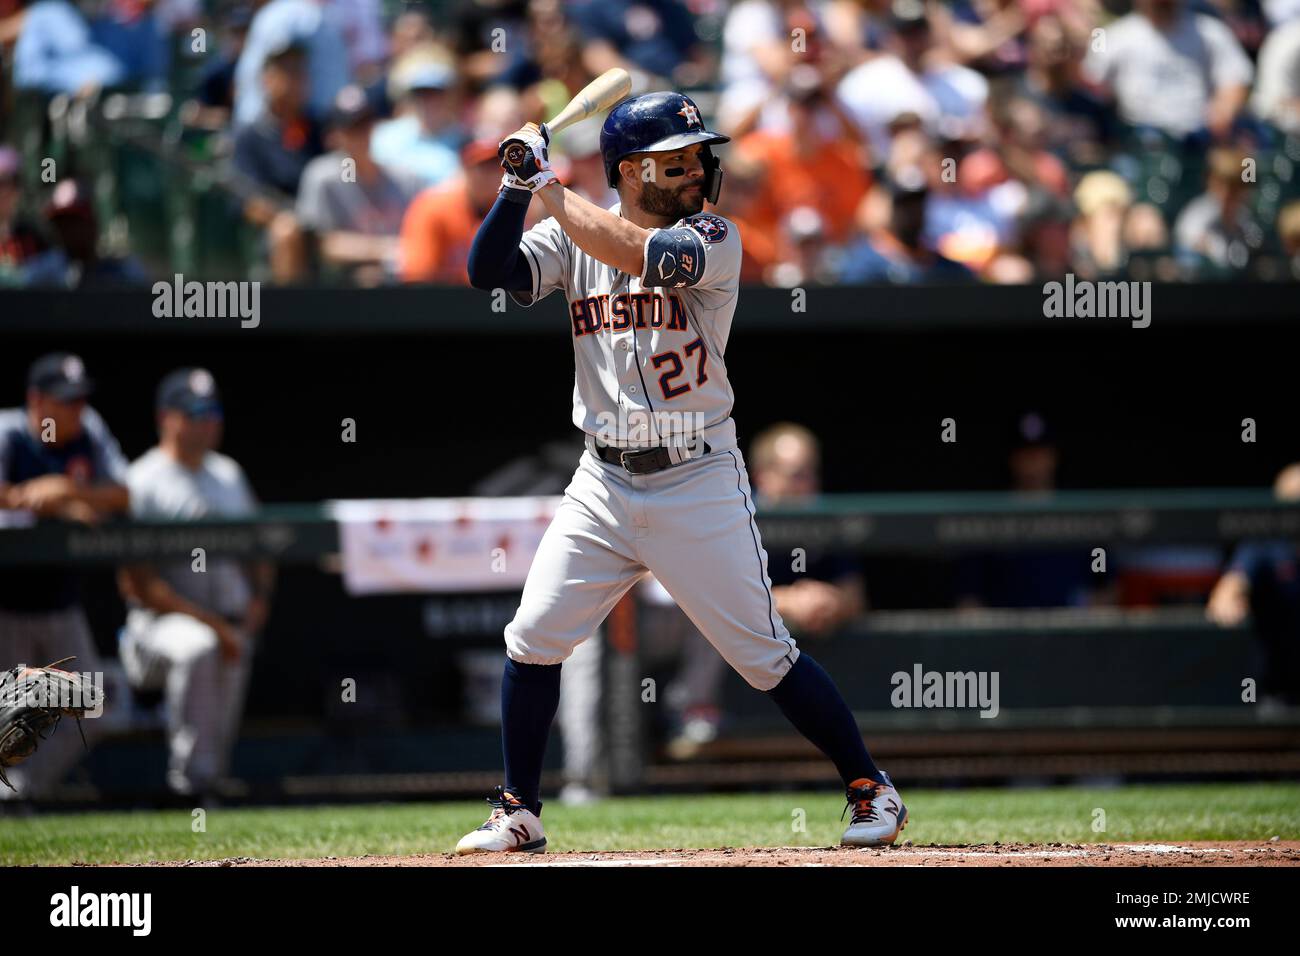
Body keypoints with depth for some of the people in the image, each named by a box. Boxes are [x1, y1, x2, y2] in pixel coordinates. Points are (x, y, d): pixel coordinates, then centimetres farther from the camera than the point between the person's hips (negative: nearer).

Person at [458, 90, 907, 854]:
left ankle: (872, 790, 11)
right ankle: (519, 814, 12)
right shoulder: (571, 237, 4)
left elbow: (643, 253, -27)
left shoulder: (713, 239, -9)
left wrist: (552, 190, -20)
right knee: (533, 641, -2)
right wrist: (520, 185, -18)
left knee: (765, 656, -3)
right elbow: (490, 271, -7)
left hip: (699, 483, -3)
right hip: (604, 481, 4)